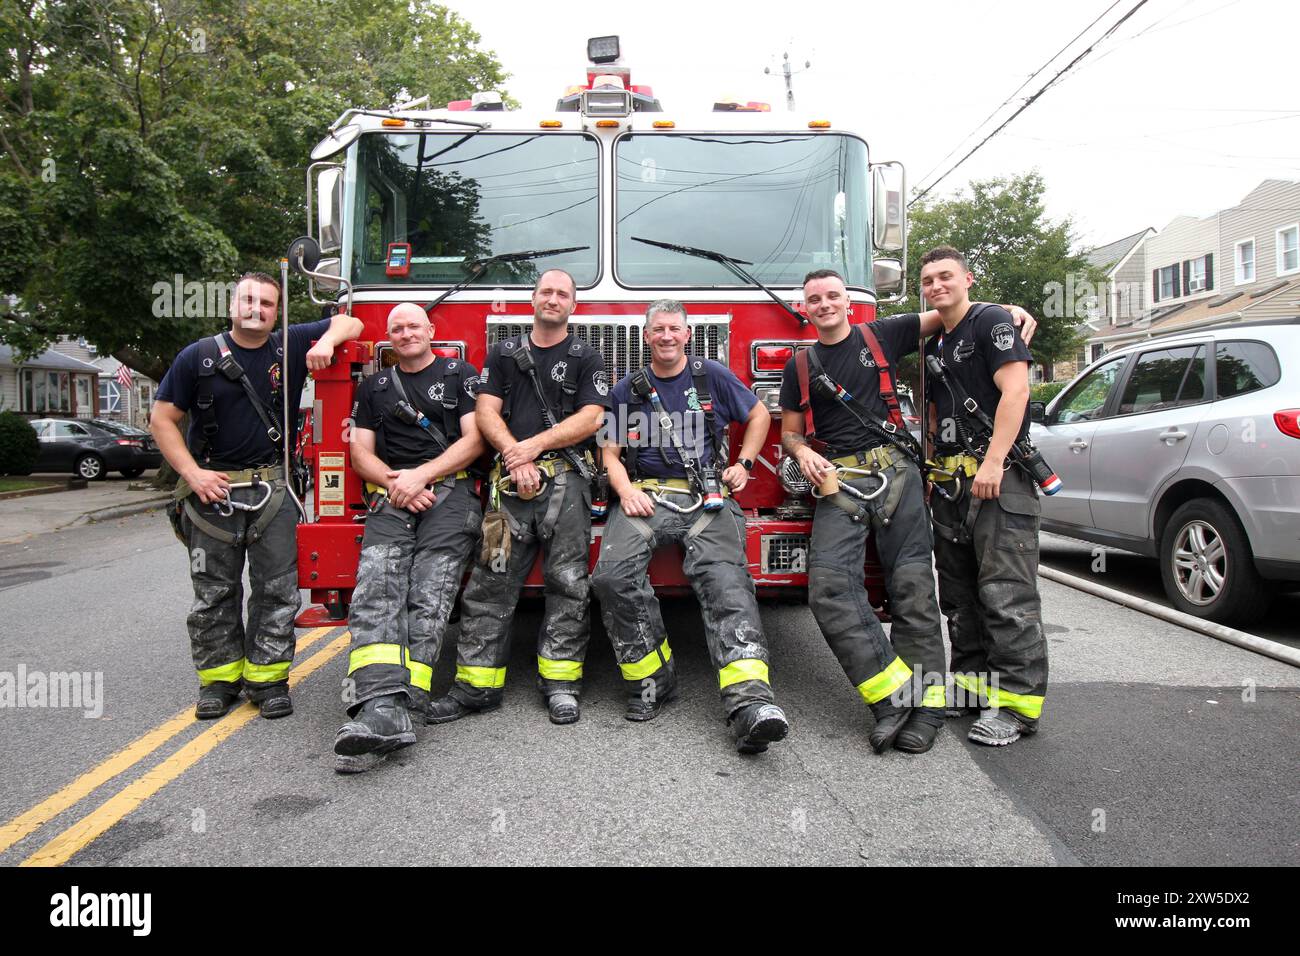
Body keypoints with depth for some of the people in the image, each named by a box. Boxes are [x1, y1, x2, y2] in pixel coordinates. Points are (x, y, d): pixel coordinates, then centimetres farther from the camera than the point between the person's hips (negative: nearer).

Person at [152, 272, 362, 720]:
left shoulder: (292, 346, 3)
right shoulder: (199, 356, -1)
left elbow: (350, 323, 9)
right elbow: (163, 419, 1)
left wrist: (327, 340, -13)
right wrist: (192, 473, -10)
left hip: (273, 488, 1)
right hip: (213, 487, -1)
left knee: (277, 589, 1)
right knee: (214, 591, 6)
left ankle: (267, 676, 11)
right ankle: (219, 677, 18)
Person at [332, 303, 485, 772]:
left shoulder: (460, 375, 14)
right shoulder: (374, 387, 24)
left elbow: (474, 439, 3)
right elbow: (361, 452, 16)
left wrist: (421, 475, -8)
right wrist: (394, 482, -4)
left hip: (451, 492, -2)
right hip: (390, 498, 3)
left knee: (429, 597, -19)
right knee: (374, 591, -22)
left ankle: (405, 706, -25)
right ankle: (381, 707, -36)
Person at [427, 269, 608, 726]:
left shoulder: (585, 358, 10)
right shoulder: (503, 353, 16)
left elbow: (590, 418, -3)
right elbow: (486, 413, 6)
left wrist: (536, 445, -11)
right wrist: (516, 458, -10)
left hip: (566, 478, -2)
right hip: (510, 480, 2)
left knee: (567, 581, -2)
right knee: (490, 582, 0)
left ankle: (560, 682, 4)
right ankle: (477, 684, 5)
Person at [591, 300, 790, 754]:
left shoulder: (711, 376, 13)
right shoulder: (627, 390, 16)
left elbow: (759, 415, 23)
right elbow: (610, 452, 14)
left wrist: (744, 464, 11)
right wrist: (625, 490, -5)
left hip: (706, 496, -1)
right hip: (646, 495, 2)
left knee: (724, 578, -29)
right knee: (614, 573, -28)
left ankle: (750, 703, -42)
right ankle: (653, 679, -11)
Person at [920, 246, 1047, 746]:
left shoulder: (990, 321, -2)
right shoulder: (935, 346, 21)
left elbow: (1015, 391, -14)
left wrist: (993, 462, -22)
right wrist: (929, 475, 17)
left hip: (997, 477, -9)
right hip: (951, 481, 9)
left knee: (1005, 591, -10)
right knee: (958, 593, 10)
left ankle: (1018, 701, -6)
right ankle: (972, 681, 19)